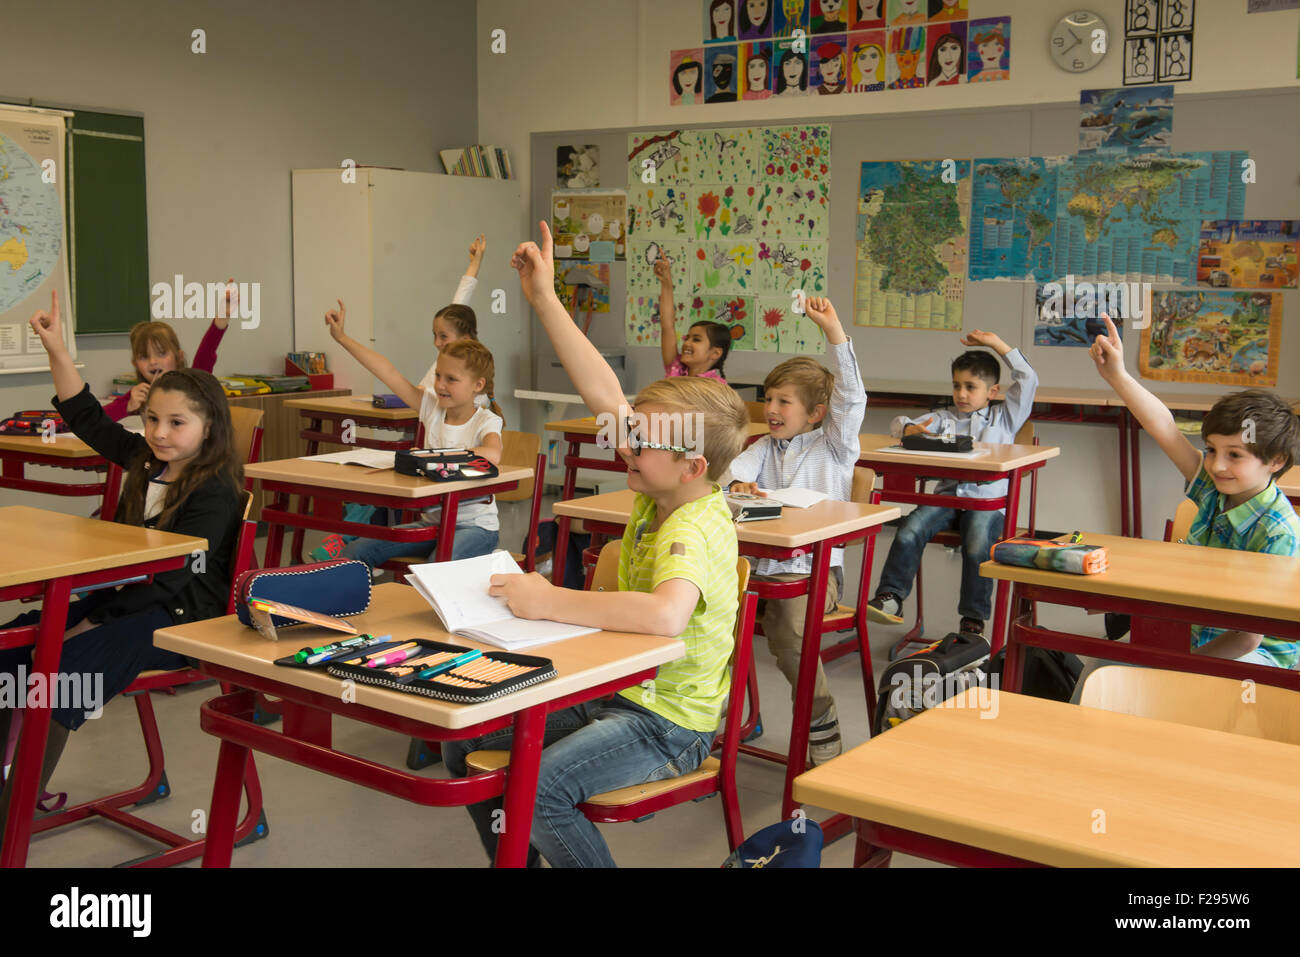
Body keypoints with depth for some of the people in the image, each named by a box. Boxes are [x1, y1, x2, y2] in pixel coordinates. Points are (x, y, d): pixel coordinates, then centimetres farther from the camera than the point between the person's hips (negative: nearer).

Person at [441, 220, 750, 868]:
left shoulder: (695, 531, -26)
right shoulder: (658, 492, -2)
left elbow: (665, 615, -47)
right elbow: (601, 391, 0)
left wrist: (550, 602, -37)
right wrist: (544, 299, -2)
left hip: (668, 722, -9)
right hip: (613, 691, 9)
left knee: (540, 787, -31)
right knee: (463, 740, 6)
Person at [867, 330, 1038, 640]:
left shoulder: (1003, 418, 18)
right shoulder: (944, 419, 20)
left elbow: (1028, 380, 10)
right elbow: (897, 423, 13)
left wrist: (998, 344, 9)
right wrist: (910, 429, -13)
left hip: (987, 500, -2)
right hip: (947, 495, 2)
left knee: (977, 549, -28)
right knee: (908, 533, -24)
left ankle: (973, 620, -15)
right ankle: (891, 596, -19)